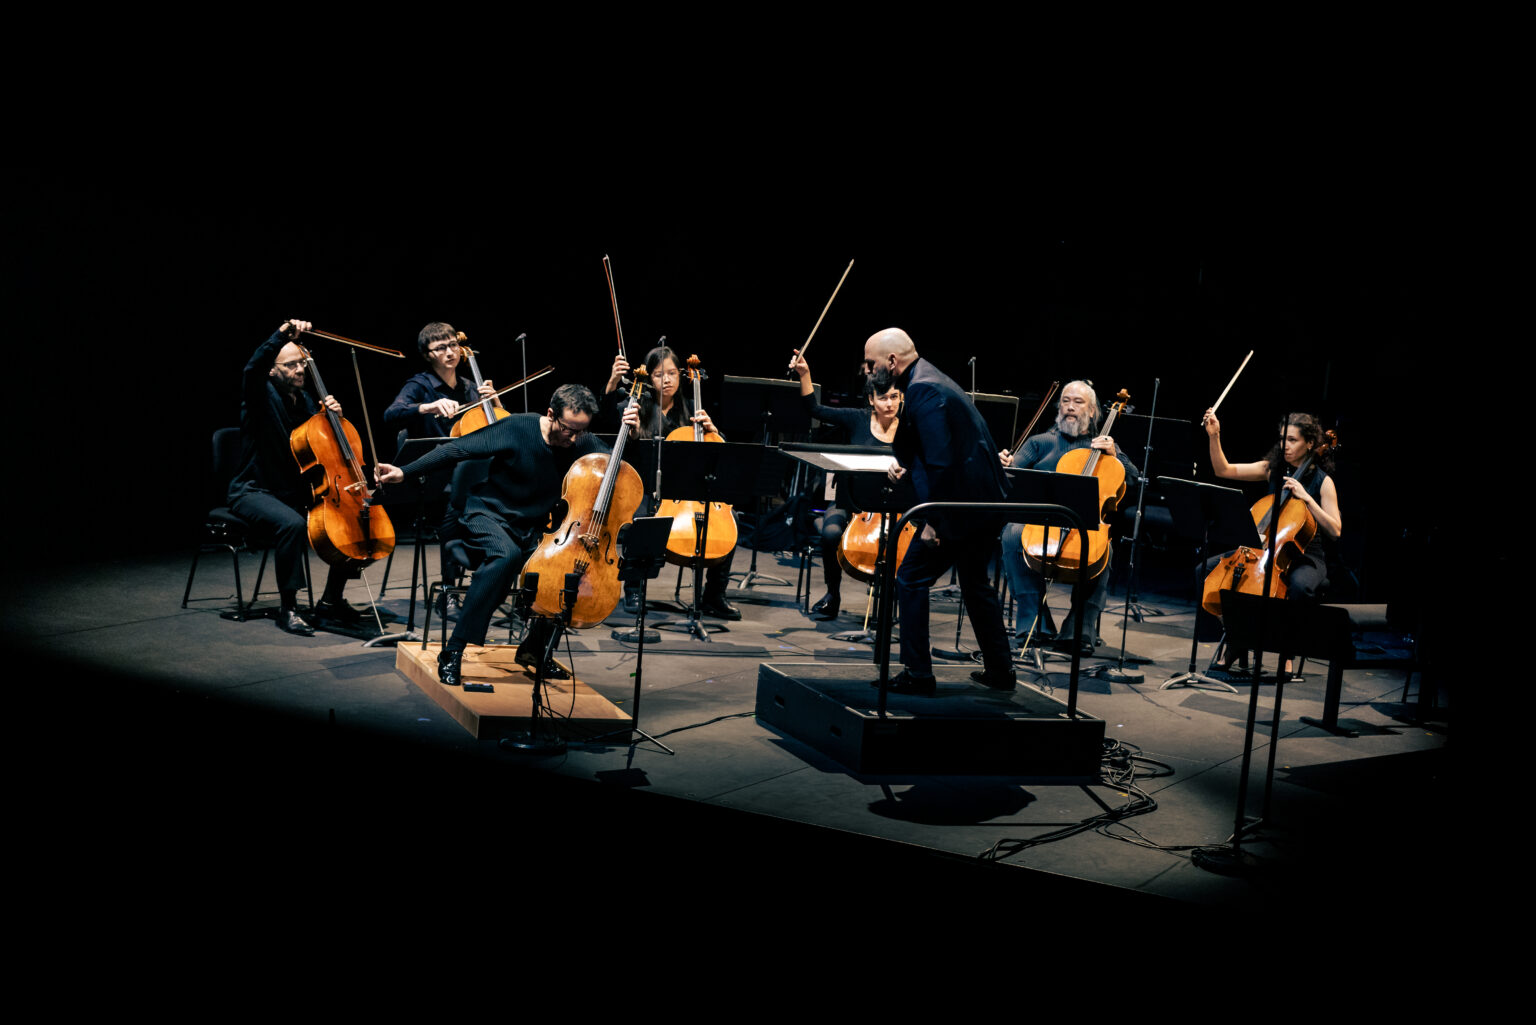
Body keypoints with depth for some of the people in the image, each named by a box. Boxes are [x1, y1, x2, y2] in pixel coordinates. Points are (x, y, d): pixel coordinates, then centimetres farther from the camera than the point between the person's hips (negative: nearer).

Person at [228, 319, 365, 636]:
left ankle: (331, 600, 4)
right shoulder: (262, 396, -7)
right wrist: (283, 333, -41)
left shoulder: (307, 400, 12)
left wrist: (333, 415, -5)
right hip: (255, 492, -7)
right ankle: (288, 608, -23)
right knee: (292, 523, -36)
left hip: (298, 491, 7)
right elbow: (253, 367, -31)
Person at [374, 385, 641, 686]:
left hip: (534, 528, 5)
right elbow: (458, 449, -15)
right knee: (507, 554, -37)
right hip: (490, 516, -5)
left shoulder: (583, 444, -5)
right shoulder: (518, 429, -17)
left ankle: (534, 648, 5)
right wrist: (405, 472, -19)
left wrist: (630, 435, -19)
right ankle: (453, 651, -31)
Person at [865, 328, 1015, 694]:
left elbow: (941, 462, -26)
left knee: (911, 580, -2)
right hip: (983, 500, 11)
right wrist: (907, 462, 8)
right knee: (975, 582, 22)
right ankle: (1000, 670, 32)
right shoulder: (927, 379, 13)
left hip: (960, 505, -11)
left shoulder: (923, 390, -19)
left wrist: (933, 521, -21)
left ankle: (917, 674, 3)